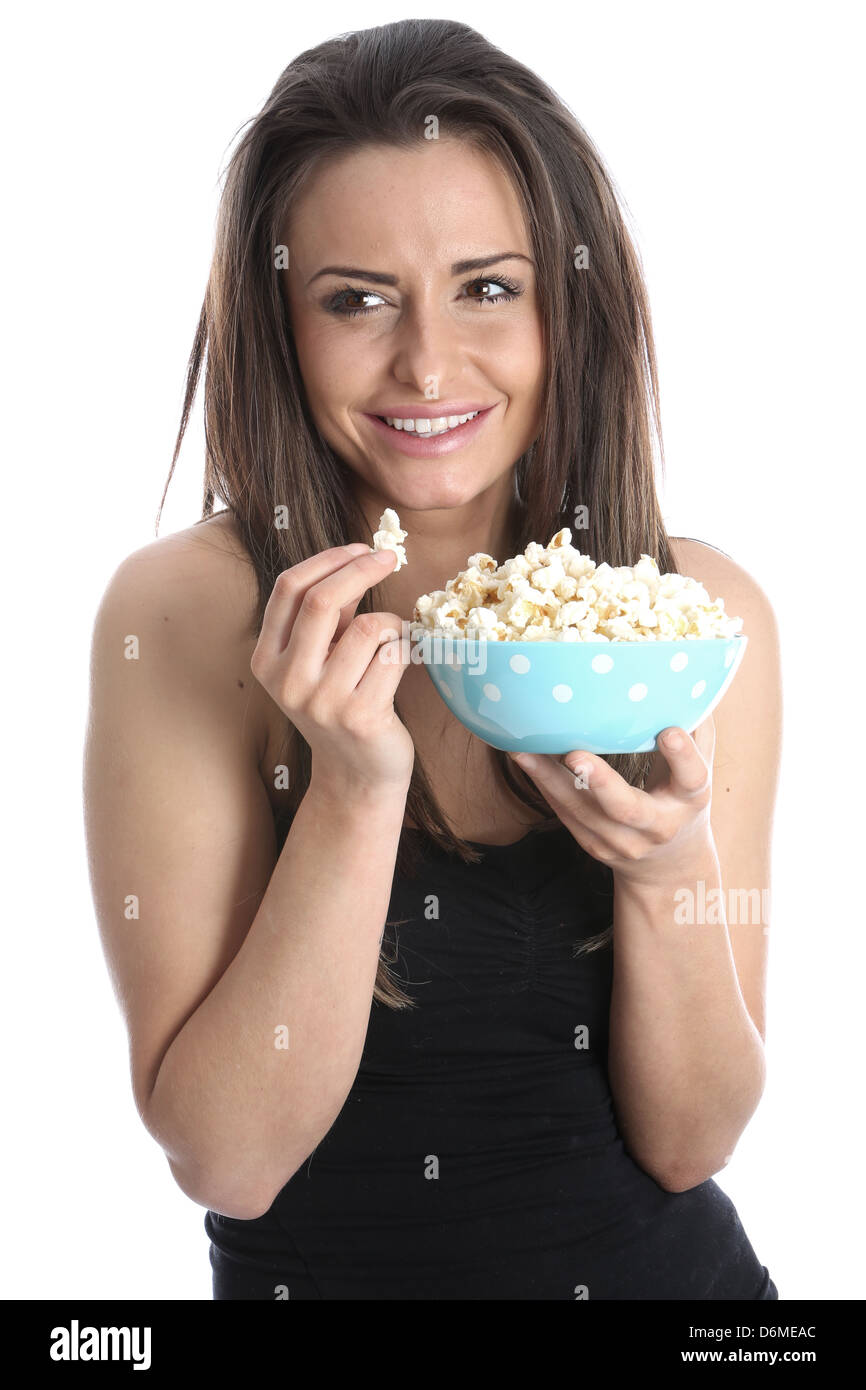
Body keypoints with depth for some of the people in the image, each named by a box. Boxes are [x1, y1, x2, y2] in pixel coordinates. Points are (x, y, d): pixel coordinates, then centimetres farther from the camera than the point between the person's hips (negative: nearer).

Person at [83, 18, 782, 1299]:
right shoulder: (186, 613, -12)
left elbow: (688, 1142, -4)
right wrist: (355, 792, -24)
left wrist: (669, 868, -20)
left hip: (669, 1268, 2)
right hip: (321, 1268, -1)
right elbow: (224, 1159, -14)